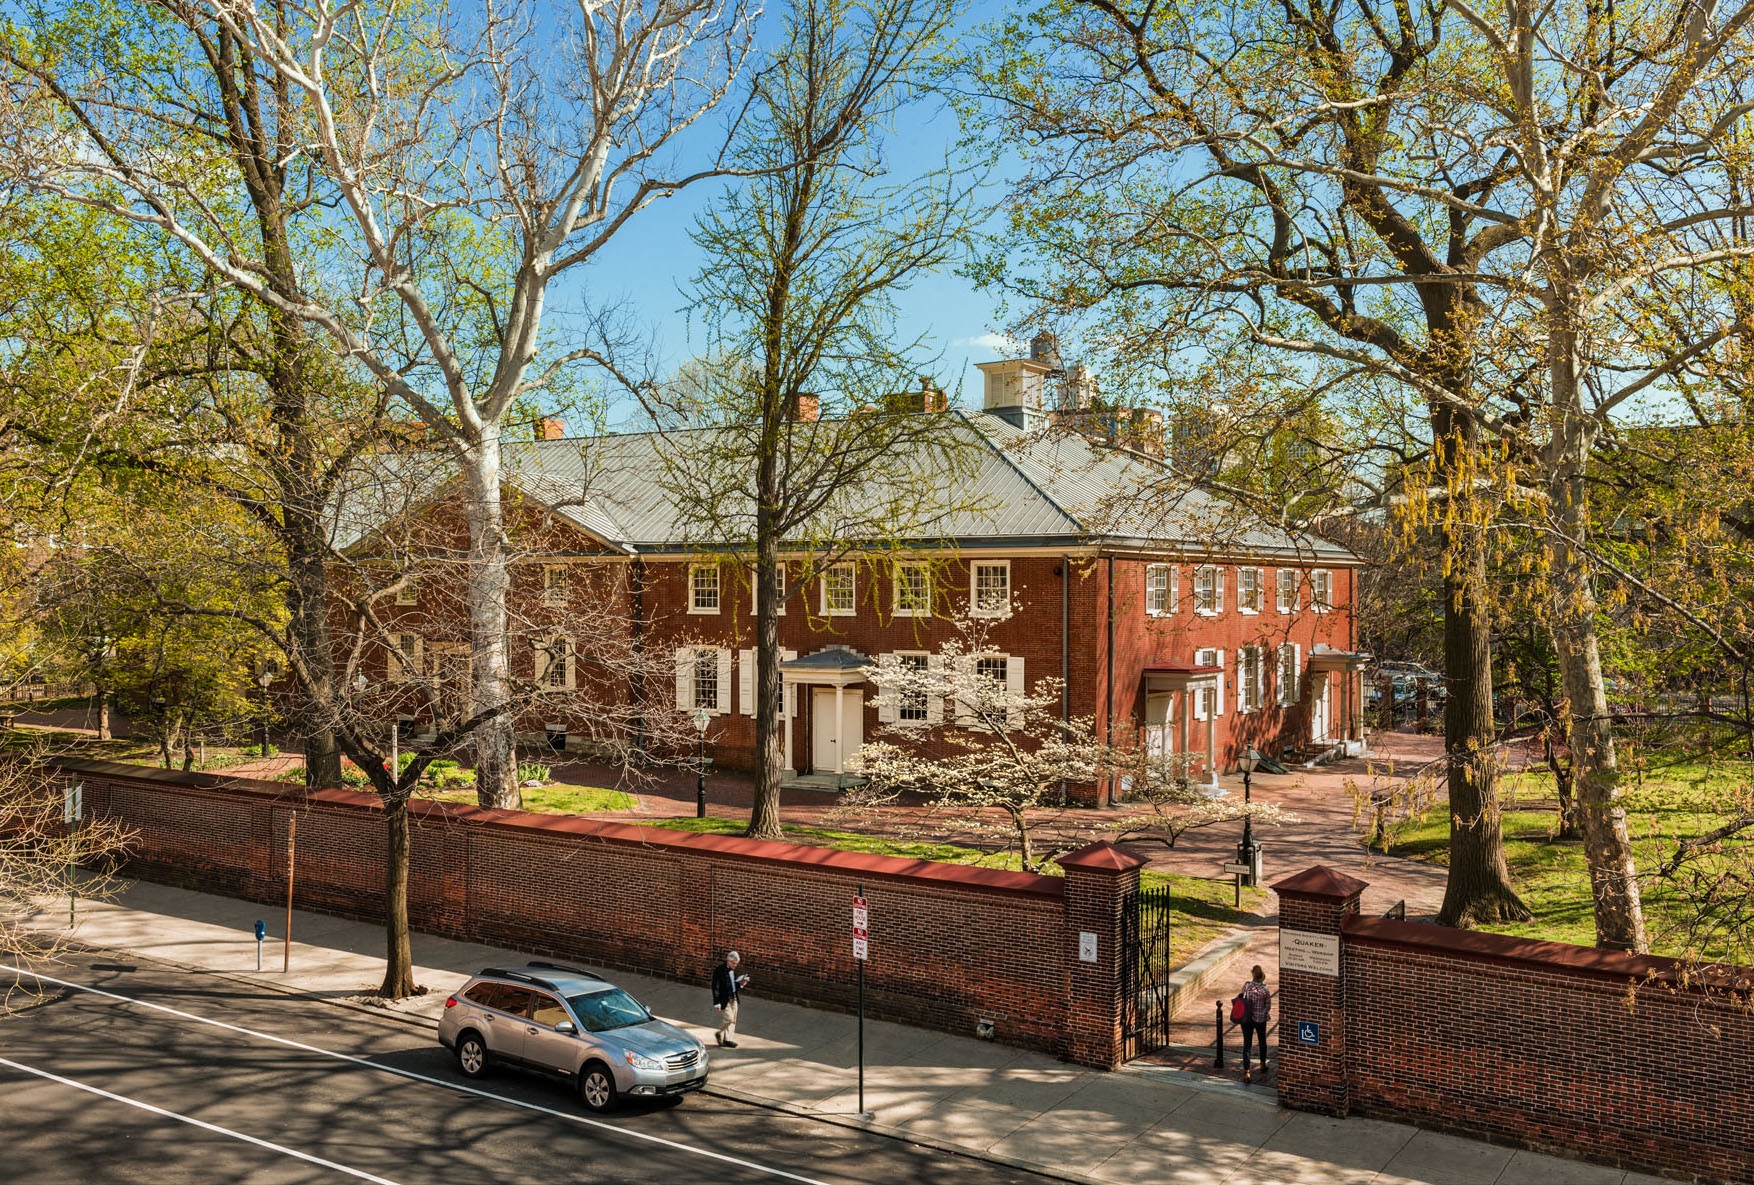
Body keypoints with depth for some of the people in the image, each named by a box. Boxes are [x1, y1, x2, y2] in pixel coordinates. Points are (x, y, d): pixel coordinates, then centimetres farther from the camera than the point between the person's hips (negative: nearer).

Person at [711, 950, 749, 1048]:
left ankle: (728, 1039, 19)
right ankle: (721, 1034, 15)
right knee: (728, 1018, -8)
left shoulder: (733, 970, 8)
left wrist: (741, 984, -4)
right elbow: (715, 987, -16)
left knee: (733, 1020, 10)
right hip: (724, 1000, -8)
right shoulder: (719, 970, -16)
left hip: (733, 998, 8)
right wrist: (717, 1002, -18)